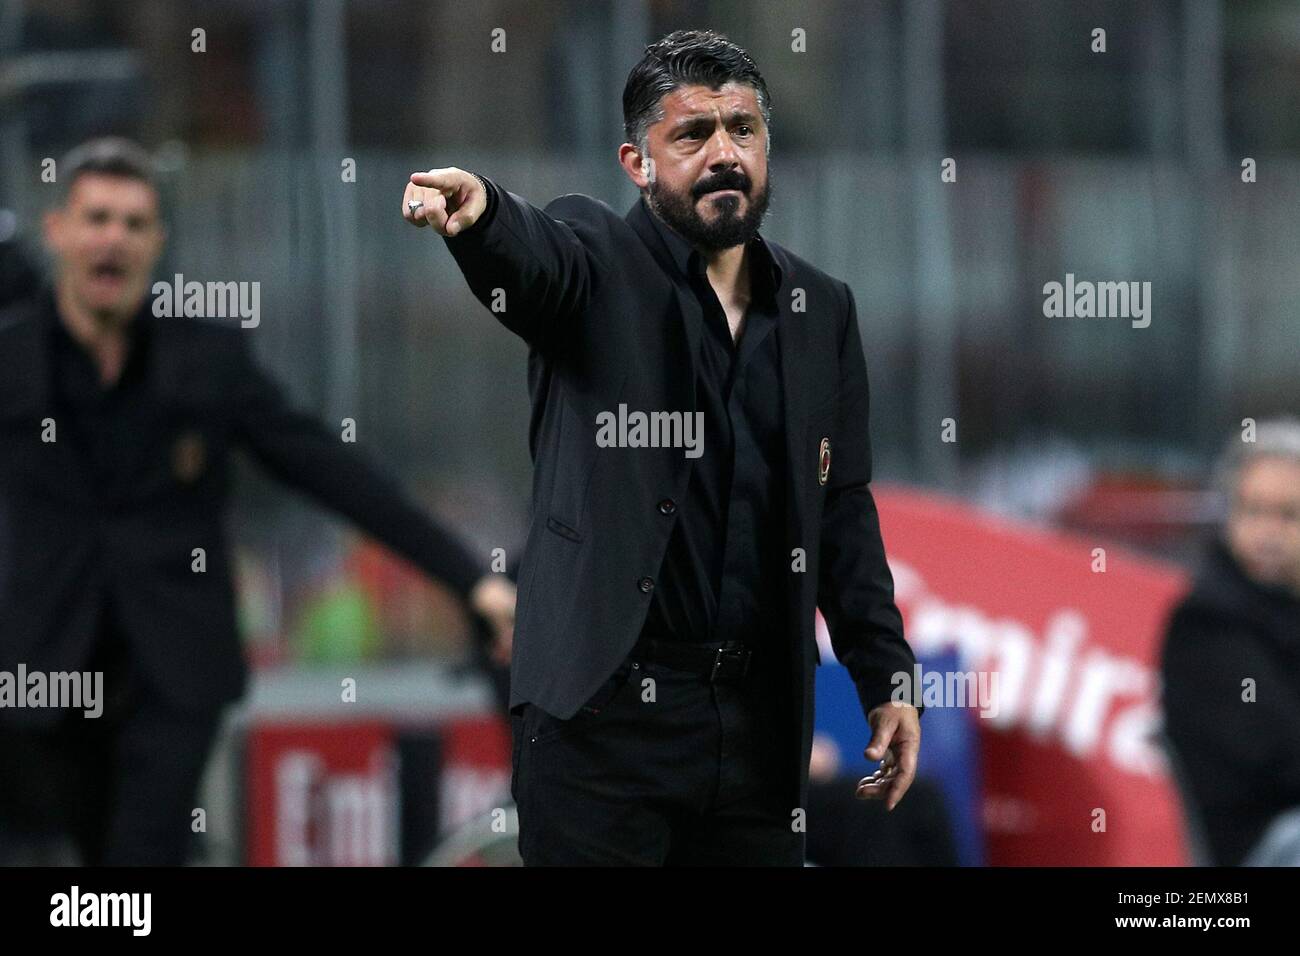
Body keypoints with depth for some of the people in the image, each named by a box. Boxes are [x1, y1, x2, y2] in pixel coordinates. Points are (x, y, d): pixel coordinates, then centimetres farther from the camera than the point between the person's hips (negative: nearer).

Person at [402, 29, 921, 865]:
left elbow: (844, 511, 16)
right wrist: (477, 211, -49)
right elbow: (535, 259, -25)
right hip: (603, 712, -4)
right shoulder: (597, 262, 0)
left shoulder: (821, 310, 13)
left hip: (759, 723, 4)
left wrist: (885, 677, 10)